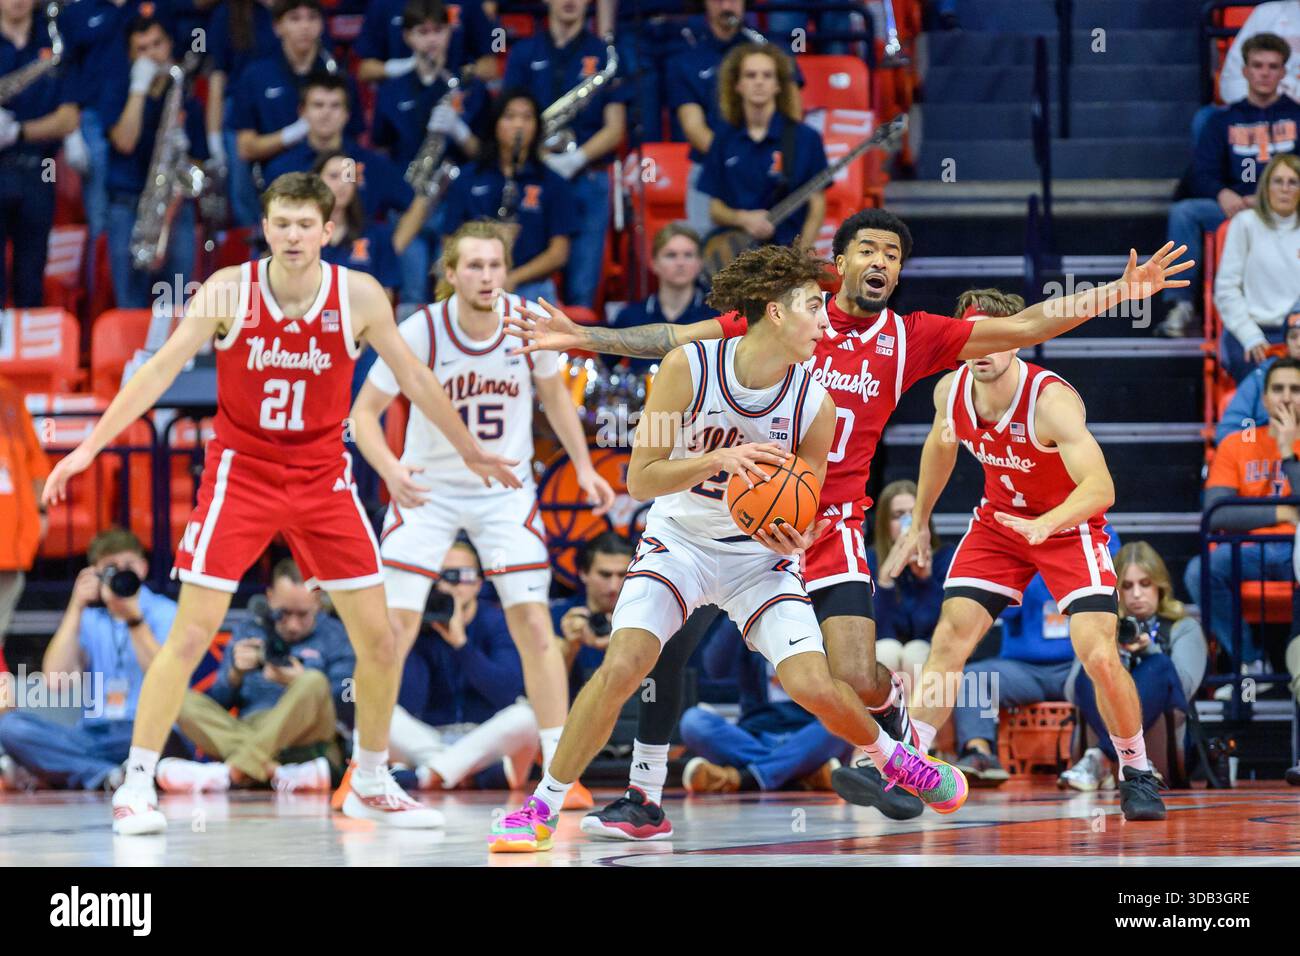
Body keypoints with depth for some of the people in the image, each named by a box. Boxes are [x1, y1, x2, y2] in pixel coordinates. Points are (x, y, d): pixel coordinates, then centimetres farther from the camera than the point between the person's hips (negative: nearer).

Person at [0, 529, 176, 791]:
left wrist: (134, 619, -17)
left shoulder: (164, 612, 6)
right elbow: (56, 681, -1)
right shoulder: (87, 617, 15)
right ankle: (111, 776, -29)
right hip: (91, 735, 4)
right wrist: (76, 608, -4)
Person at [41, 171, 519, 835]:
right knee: (191, 635, -10)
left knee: (379, 638, 1)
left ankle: (372, 785, 20)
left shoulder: (359, 296, -7)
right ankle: (136, 787, -2)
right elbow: (160, 369, -11)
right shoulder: (228, 290, -12)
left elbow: (413, 377, 6)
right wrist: (91, 444, -18)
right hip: (240, 474, -2)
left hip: (322, 476, 2)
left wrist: (470, 451, 15)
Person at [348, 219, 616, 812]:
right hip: (428, 489, -1)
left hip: (505, 489, 2)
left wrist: (584, 466, 3)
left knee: (533, 624, -7)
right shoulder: (421, 331, -19)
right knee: (395, 625, -8)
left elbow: (553, 392, 8)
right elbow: (364, 412, -14)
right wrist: (390, 469, -32)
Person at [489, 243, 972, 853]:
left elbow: (804, 518, -1)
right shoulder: (688, 368, -19)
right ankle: (541, 808, -9)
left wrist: (796, 540, -24)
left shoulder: (814, 402, -12)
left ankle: (890, 755, 20)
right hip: (679, 540, -1)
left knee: (814, 686, -13)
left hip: (759, 554, 1)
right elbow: (640, 480, -19)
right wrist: (718, 459, -33)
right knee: (622, 665, -22)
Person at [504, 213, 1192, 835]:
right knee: (664, 644, -9)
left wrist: (1120, 291, -8)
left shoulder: (910, 339, 3)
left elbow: (1024, 327, -1)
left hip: (831, 522, -1)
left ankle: (898, 743, 24)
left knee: (858, 681, -13)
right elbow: (676, 339, 6)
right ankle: (643, 797, 6)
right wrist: (583, 338, -1)